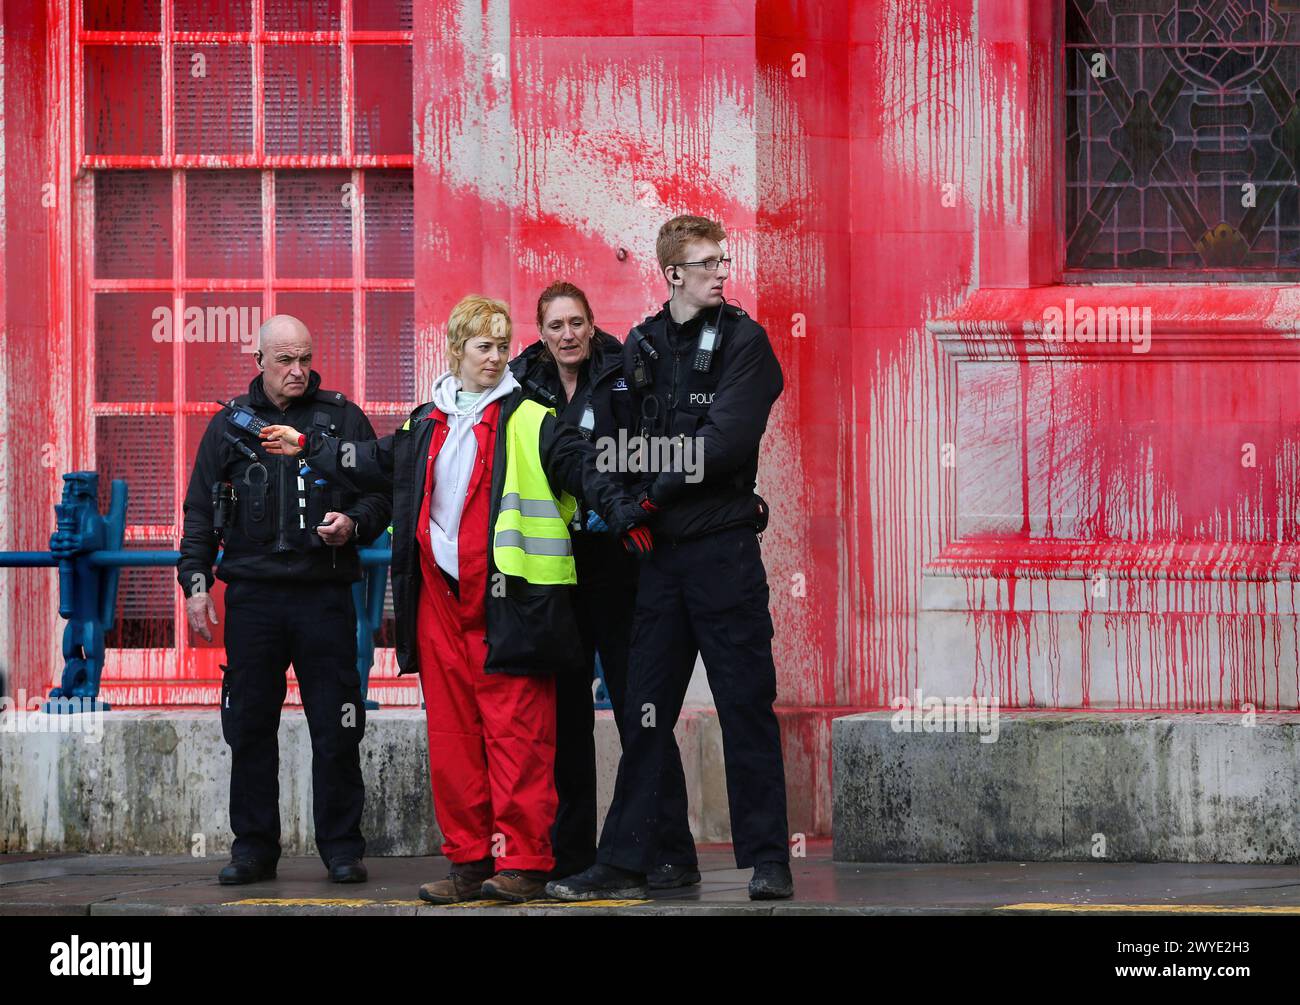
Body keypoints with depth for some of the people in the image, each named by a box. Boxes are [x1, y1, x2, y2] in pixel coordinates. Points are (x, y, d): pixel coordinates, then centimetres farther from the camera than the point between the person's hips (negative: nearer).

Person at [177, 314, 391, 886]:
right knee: (250, 729, 4)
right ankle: (254, 848, 12)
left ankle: (341, 847, 7)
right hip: (253, 596, 1)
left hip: (325, 596, -1)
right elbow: (200, 512, 12)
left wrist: (354, 524, -11)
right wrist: (196, 581, 3)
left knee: (336, 729, -2)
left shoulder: (343, 419, 6)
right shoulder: (230, 425, 10)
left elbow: (380, 492, 9)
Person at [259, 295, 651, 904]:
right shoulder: (425, 426, 18)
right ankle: (471, 861, 10)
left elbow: (583, 470, -6)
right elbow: (374, 464, 34)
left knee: (515, 733, -7)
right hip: (441, 601, 5)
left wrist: (623, 514, -20)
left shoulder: (531, 422, 2)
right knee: (452, 734, 5)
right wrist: (308, 446, 41)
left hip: (508, 601, -5)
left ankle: (522, 862, -4)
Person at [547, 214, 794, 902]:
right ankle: (624, 863, 9)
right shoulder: (641, 346, 12)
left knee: (746, 704, -2)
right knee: (645, 711, 6)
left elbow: (726, 440, -11)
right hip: (660, 550, 4)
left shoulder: (742, 340, -2)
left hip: (723, 543, -4)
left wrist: (656, 491, -7)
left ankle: (767, 858, 3)